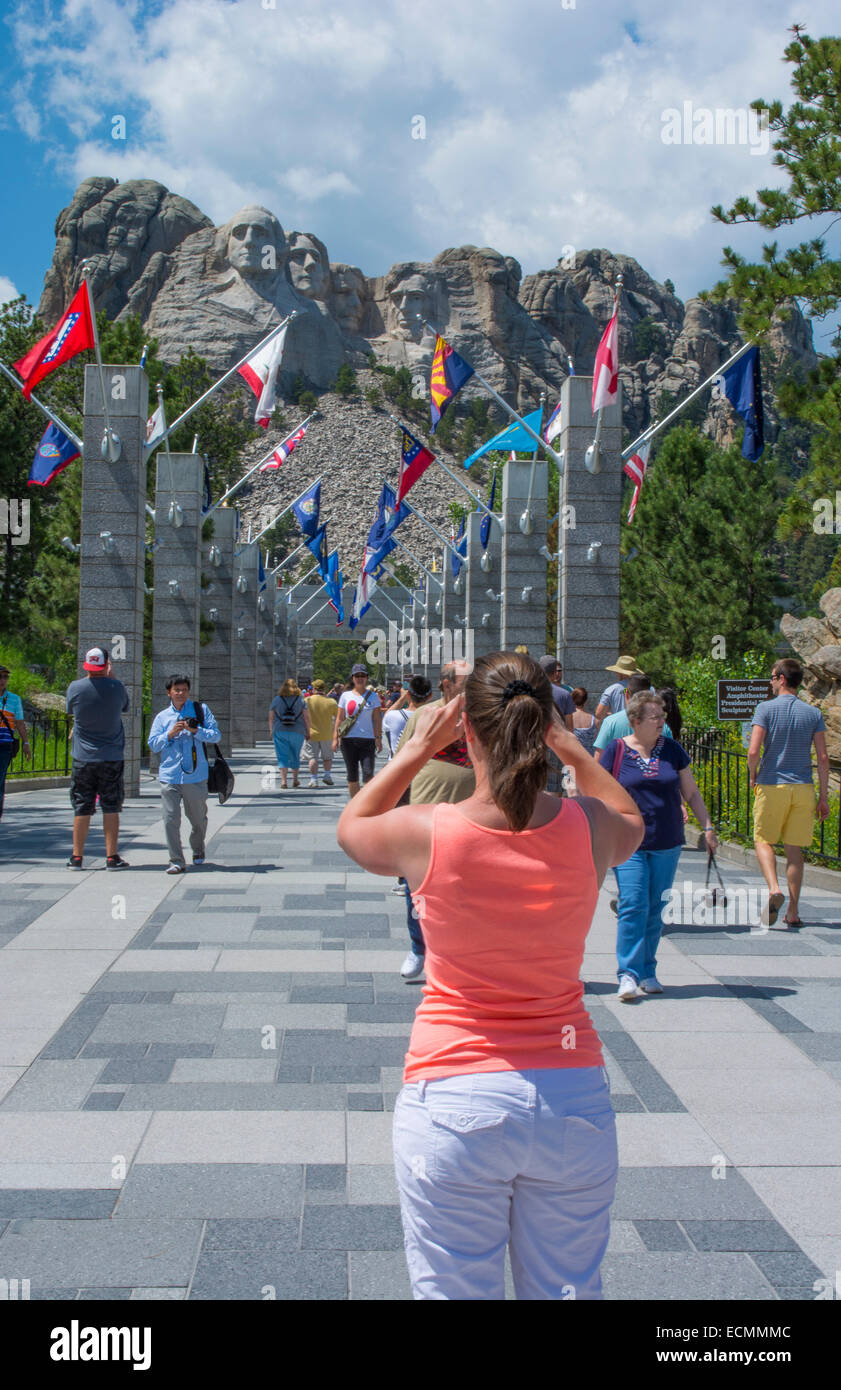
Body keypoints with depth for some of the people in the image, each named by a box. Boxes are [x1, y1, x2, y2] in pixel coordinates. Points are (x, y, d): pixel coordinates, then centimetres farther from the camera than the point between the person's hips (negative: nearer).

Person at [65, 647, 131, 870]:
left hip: (83, 759, 1)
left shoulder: (75, 687, -6)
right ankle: (112, 857, 5)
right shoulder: (117, 687, -8)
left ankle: (76, 857, 10)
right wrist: (111, 677, 16)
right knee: (111, 808, 5)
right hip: (112, 758, -1)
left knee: (82, 809, 7)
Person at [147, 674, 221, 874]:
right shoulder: (162, 717, 10)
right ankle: (176, 861, 0)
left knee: (198, 819, 12)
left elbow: (216, 735, 1)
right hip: (169, 777, 1)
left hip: (196, 776, 0)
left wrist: (196, 730, -14)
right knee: (170, 820, -7)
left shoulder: (201, 710, 6)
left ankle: (198, 853, 36)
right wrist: (170, 733, -9)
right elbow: (153, 744, 5)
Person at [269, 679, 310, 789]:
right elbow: (306, 717, -3)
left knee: (282, 757, -2)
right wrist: (308, 732, 4)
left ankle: (283, 780, -16)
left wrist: (271, 731, 12)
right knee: (295, 756, 17)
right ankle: (295, 780, 27)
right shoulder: (301, 700, 0)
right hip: (297, 732, 1)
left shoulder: (277, 700, 2)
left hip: (280, 732, -1)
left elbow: (271, 717, 4)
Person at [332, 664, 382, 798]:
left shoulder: (373, 696, 6)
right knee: (352, 775, 5)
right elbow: (339, 718, 9)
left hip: (368, 739, -1)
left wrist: (378, 738, -6)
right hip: (349, 739, 1)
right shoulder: (346, 696, 8)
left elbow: (377, 719, 3)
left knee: (368, 773, -14)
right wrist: (335, 738, 2)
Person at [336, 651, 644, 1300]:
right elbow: (632, 822, 19)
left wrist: (416, 750, 13)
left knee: (455, 1291, 11)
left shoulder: (426, 833, -14)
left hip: (454, 1103, -2)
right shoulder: (588, 829, -8)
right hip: (573, 1096, 3)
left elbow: (351, 826, 10)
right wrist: (571, 747, 20)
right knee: (566, 1291, 16)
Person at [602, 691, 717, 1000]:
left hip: (667, 844, 3)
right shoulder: (616, 750, -2)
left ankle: (647, 973, 18)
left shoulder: (672, 750, 6)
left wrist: (707, 826, 7)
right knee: (632, 905, -12)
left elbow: (691, 792, 13)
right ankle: (628, 974, -9)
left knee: (655, 909, 8)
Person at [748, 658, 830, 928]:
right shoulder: (813, 713, 4)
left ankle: (773, 889, -16)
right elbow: (823, 758, 1)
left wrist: (753, 777, 5)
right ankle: (793, 912, 8)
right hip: (803, 789, 3)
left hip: (772, 785, -3)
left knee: (763, 841, 10)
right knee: (794, 849, 8)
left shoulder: (766, 709, -6)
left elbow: (753, 751, -14)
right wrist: (823, 796, 7)